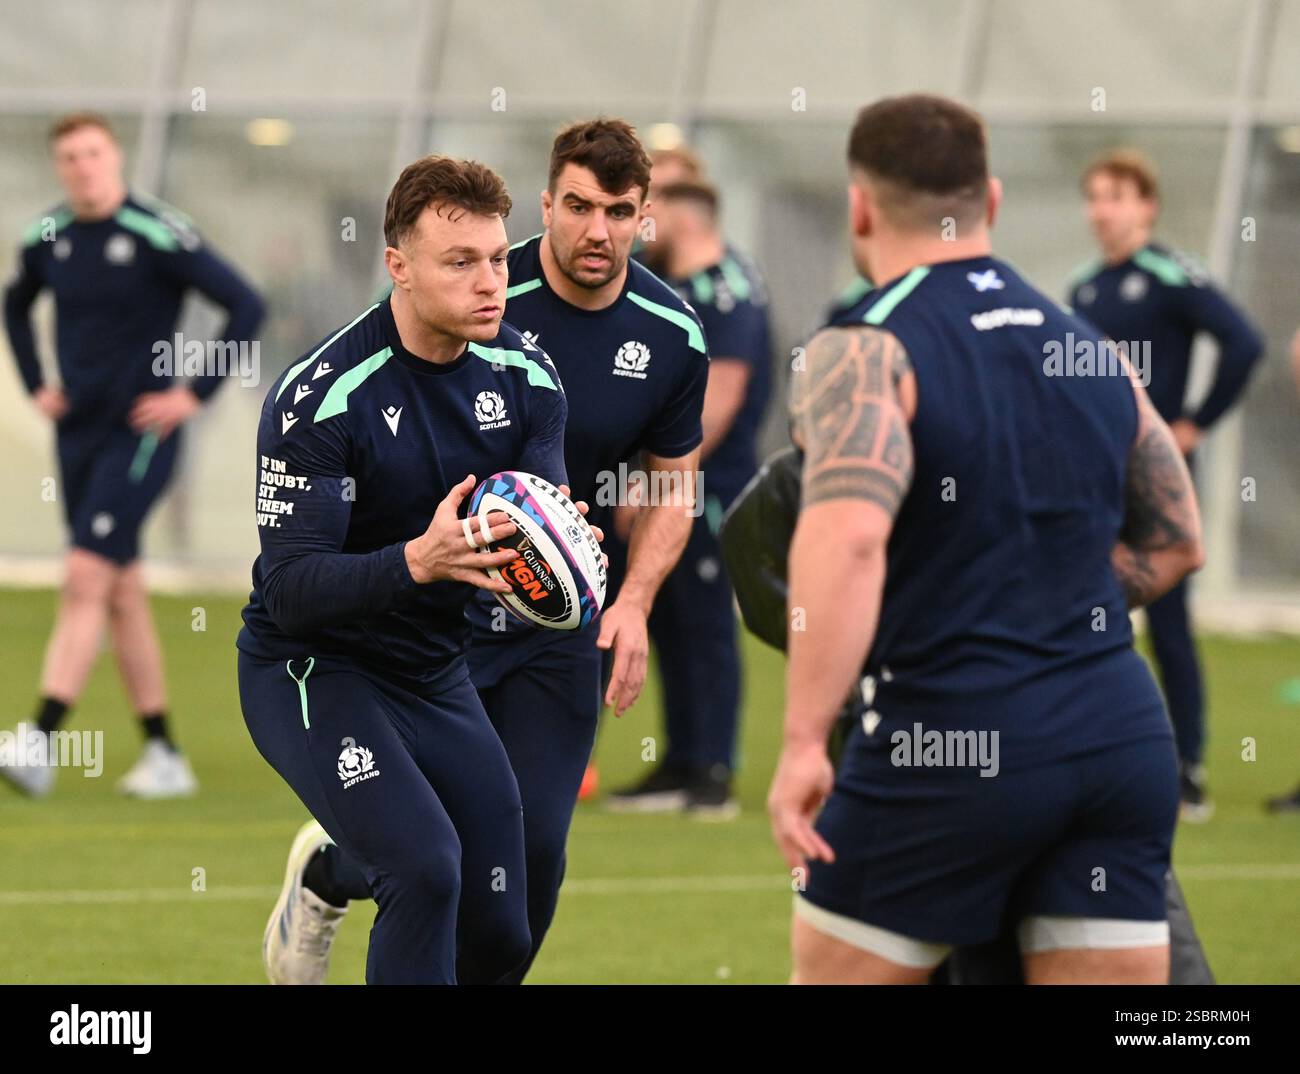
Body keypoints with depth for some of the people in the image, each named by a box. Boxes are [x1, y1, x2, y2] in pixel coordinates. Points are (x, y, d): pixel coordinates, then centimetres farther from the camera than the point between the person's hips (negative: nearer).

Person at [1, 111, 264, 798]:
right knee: (122, 595, 8)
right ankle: (163, 756, 15)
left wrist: (194, 394, -13)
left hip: (140, 433, -6)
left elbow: (246, 307, -12)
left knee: (85, 578, -17)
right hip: (78, 432, 6)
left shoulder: (158, 235, -13)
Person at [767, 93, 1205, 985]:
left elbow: (847, 536, -25)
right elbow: (1175, 544, 24)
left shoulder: (867, 352, -8)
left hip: (950, 745, -5)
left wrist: (804, 741, -26)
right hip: (1123, 734, 5)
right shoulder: (1089, 349, 13)